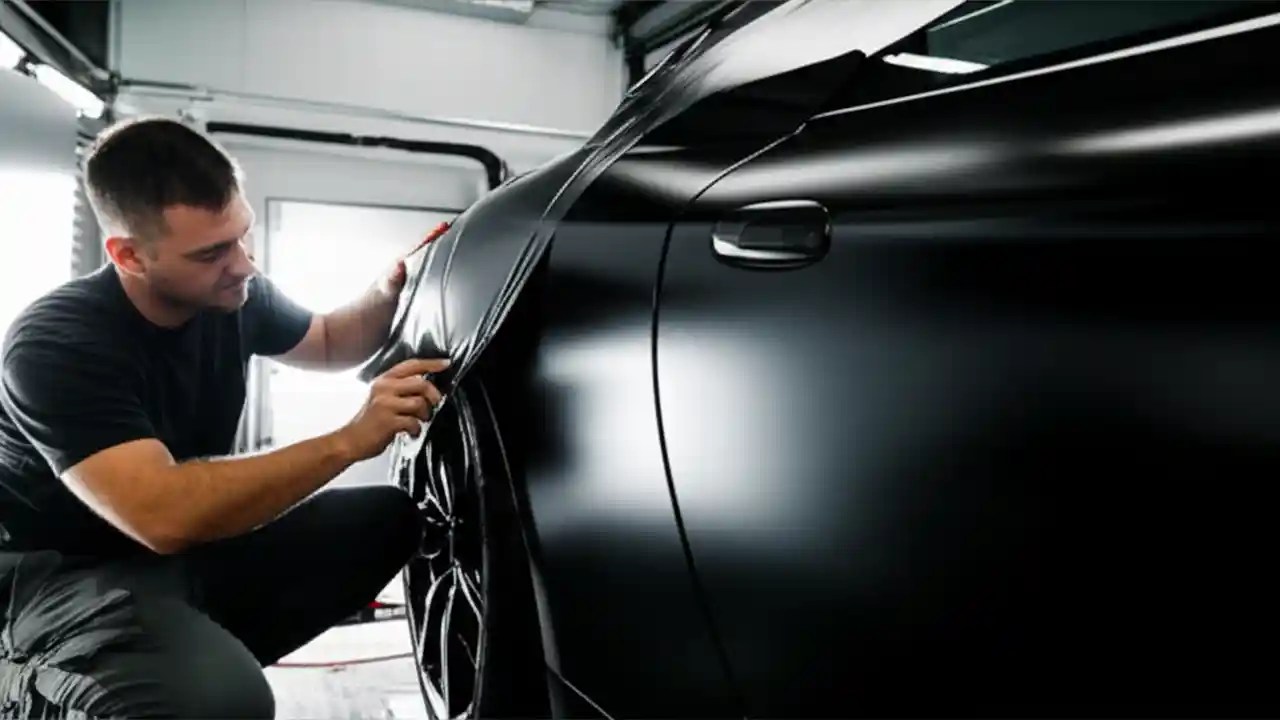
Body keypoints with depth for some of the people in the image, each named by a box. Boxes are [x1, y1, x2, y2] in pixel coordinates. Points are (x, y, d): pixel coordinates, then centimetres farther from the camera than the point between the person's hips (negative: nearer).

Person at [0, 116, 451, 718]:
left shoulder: (236, 297, -5)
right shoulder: (56, 346, -26)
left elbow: (329, 344, 15)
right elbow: (163, 515, -38)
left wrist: (387, 295, -7)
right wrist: (349, 440, -39)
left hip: (192, 548, 7)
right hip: (64, 575, -7)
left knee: (387, 518, -7)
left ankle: (210, 650, 0)